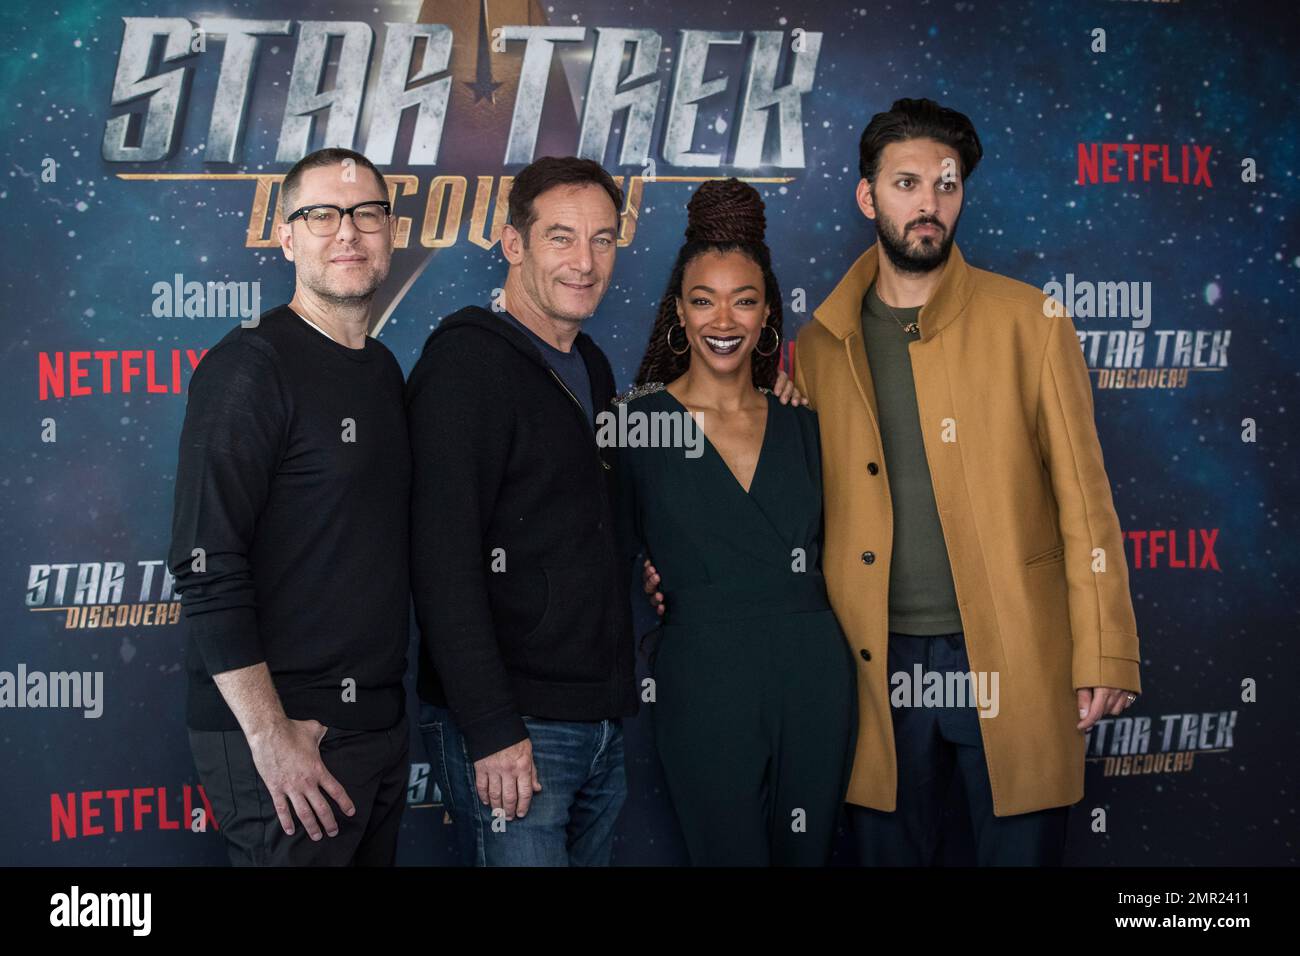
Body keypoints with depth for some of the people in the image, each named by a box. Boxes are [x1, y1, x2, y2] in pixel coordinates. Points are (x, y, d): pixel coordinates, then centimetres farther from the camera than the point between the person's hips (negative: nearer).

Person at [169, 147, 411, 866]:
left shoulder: (382, 370, 13)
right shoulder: (249, 366, -12)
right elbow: (206, 564, -18)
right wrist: (269, 735, -20)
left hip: (378, 721, 8)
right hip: (283, 733, -7)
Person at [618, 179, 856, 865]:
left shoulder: (801, 427, 8)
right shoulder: (636, 421, -3)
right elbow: (616, 557, 2)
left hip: (815, 679, 4)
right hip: (701, 680, -4)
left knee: (807, 856, 15)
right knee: (729, 854, 6)